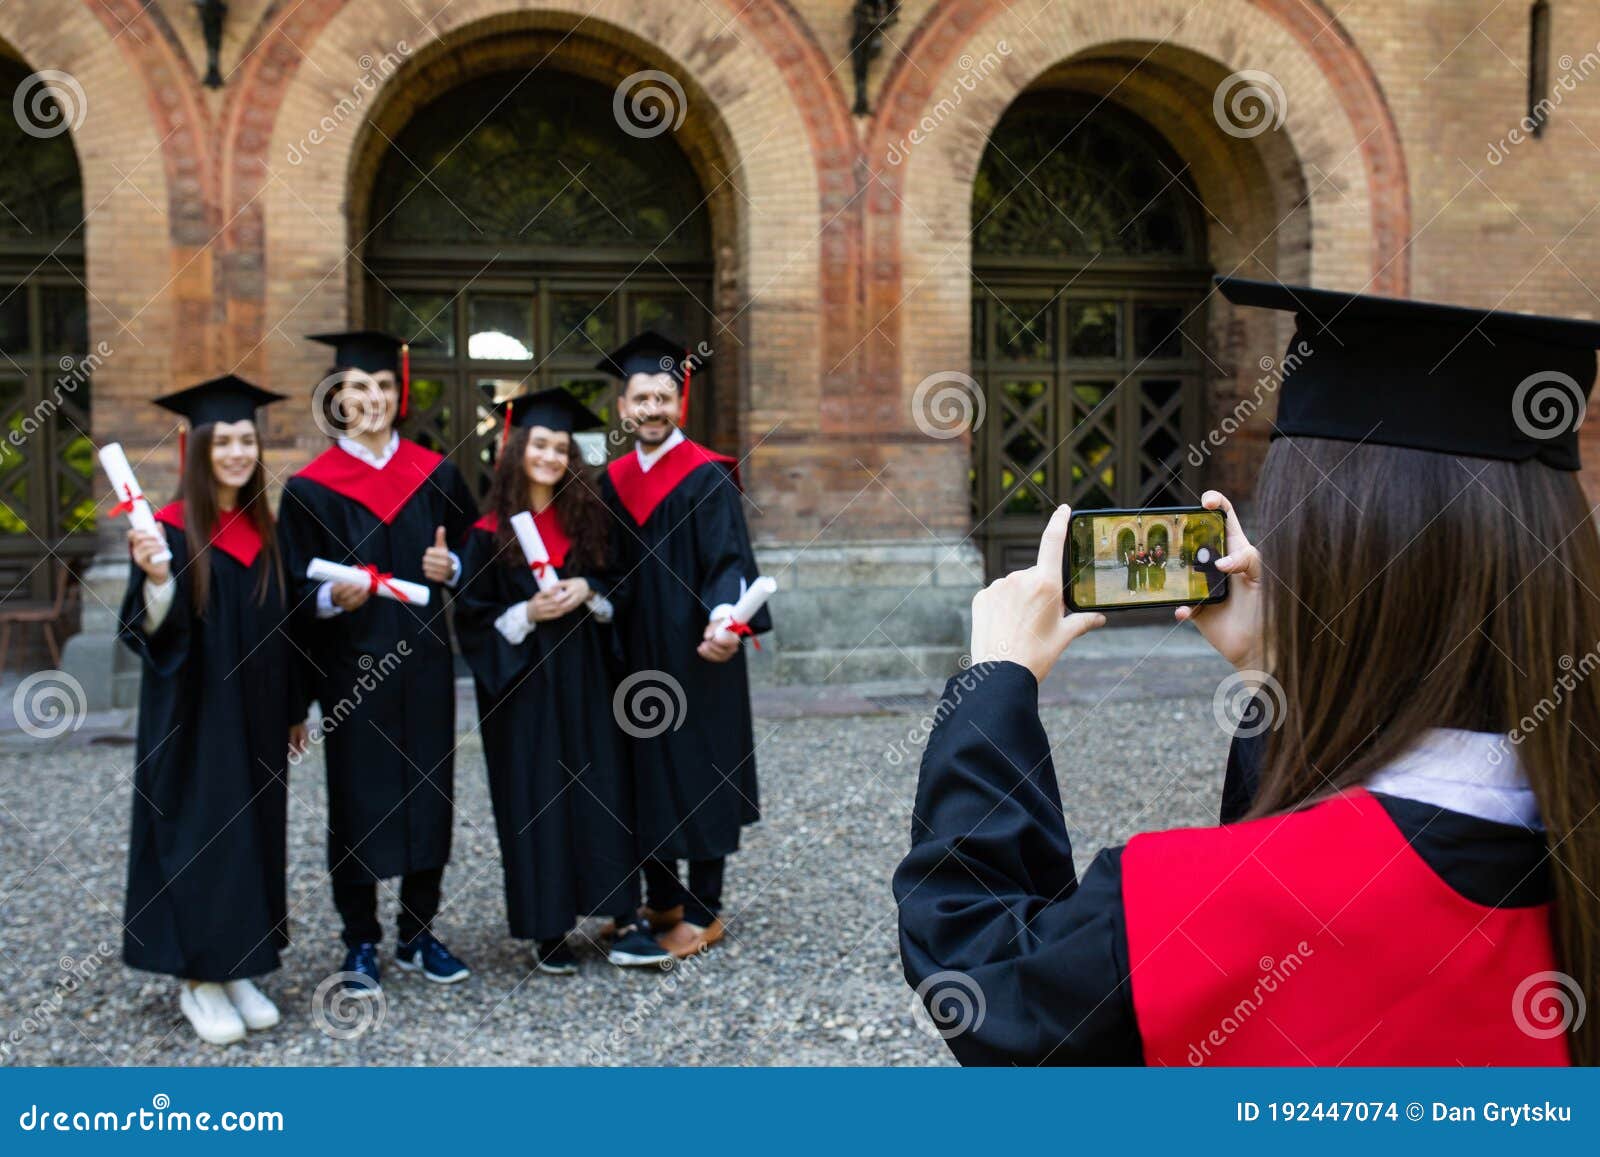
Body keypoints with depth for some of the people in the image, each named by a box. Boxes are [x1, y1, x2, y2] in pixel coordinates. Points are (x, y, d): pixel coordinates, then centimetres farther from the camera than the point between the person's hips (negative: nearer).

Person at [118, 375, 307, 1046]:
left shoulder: (265, 530, 7)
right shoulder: (171, 530, -9)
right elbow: (149, 632, -14)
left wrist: (294, 708, 14)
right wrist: (156, 580, -34)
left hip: (256, 720, 6)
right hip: (193, 718, -5)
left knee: (252, 832, 9)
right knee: (200, 833, -1)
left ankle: (236, 969, 21)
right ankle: (196, 977, 12)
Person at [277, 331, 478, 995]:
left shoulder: (434, 473, 6)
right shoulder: (311, 487, -2)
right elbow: (297, 591, -3)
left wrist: (451, 566, -9)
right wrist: (333, 597, -23)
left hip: (423, 659, 3)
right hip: (350, 663, -3)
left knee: (428, 790, 7)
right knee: (357, 798, 3)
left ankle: (418, 936, 21)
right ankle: (361, 944, 17)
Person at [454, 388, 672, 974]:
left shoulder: (588, 519, 7)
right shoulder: (491, 532, 0)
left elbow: (616, 592, 11)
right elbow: (471, 615, -1)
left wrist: (589, 592, -9)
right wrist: (528, 613, -15)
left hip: (585, 678, 2)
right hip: (522, 683, -2)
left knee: (604, 790, 0)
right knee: (534, 801, 0)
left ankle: (625, 924, 4)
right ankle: (547, 931, 10)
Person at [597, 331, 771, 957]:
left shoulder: (708, 477, -9)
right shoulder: (613, 480, 9)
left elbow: (729, 560, -19)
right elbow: (605, 566, 15)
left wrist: (724, 621, -36)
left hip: (693, 655, -6)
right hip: (634, 656, 6)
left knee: (699, 777, 2)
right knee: (644, 778, 12)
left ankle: (703, 913, 14)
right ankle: (662, 900, 27)